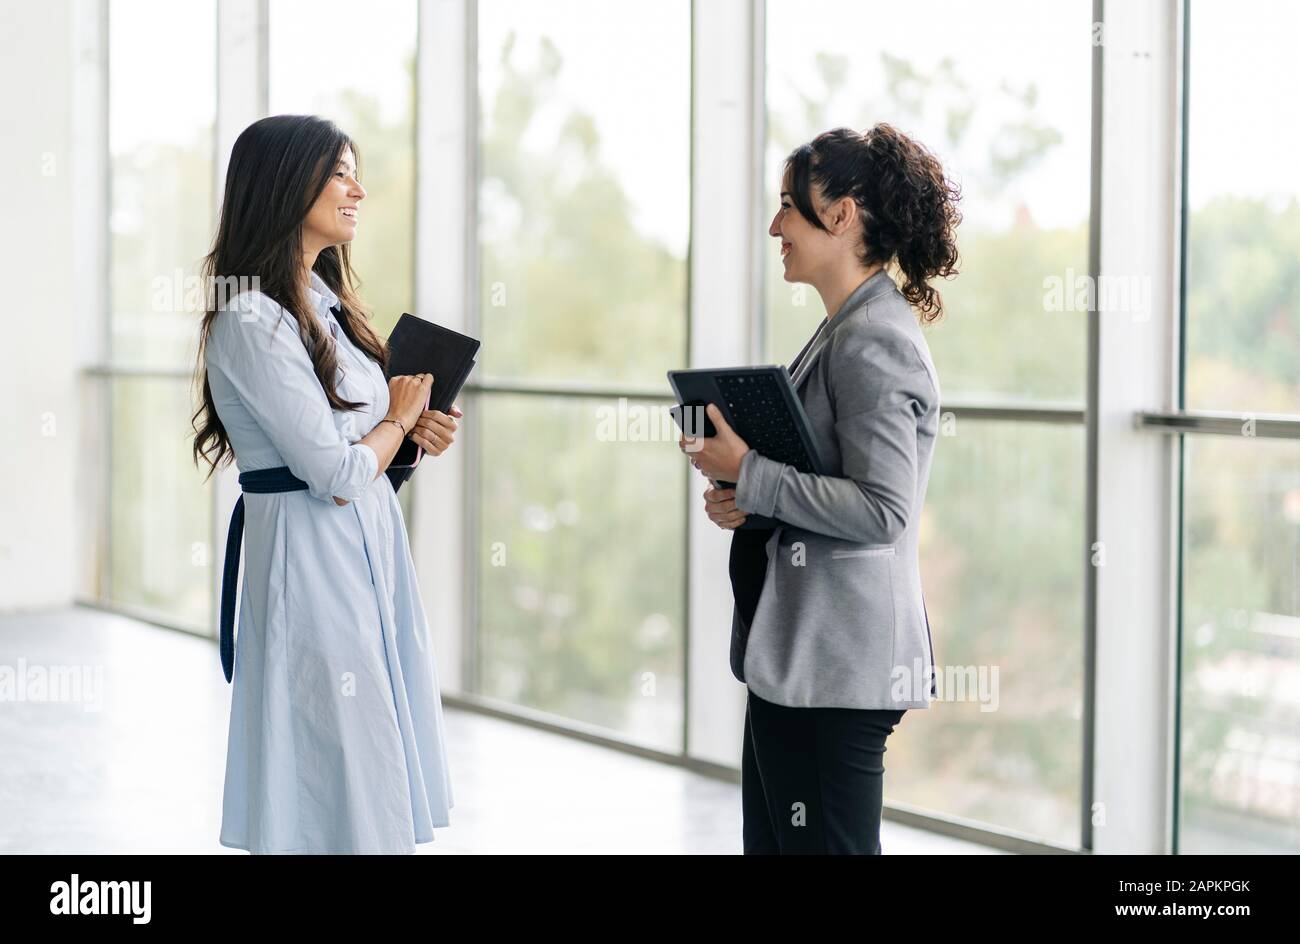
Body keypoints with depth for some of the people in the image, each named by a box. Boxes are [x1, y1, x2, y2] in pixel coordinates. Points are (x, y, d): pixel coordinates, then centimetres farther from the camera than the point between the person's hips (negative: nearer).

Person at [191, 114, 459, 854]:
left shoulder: (326, 302, 12)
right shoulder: (252, 322, -17)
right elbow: (336, 474, -19)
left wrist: (418, 429, 2)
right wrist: (400, 418, -1)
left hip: (374, 545, 9)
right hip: (310, 560, -9)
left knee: (384, 781, 12)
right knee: (338, 791, -1)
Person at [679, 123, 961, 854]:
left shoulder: (873, 341, -16)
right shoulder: (845, 331, 17)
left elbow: (881, 512, -23)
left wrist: (750, 474, -18)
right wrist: (744, 502, 7)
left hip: (837, 668, -11)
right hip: (796, 657, 11)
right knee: (769, 839, 16)